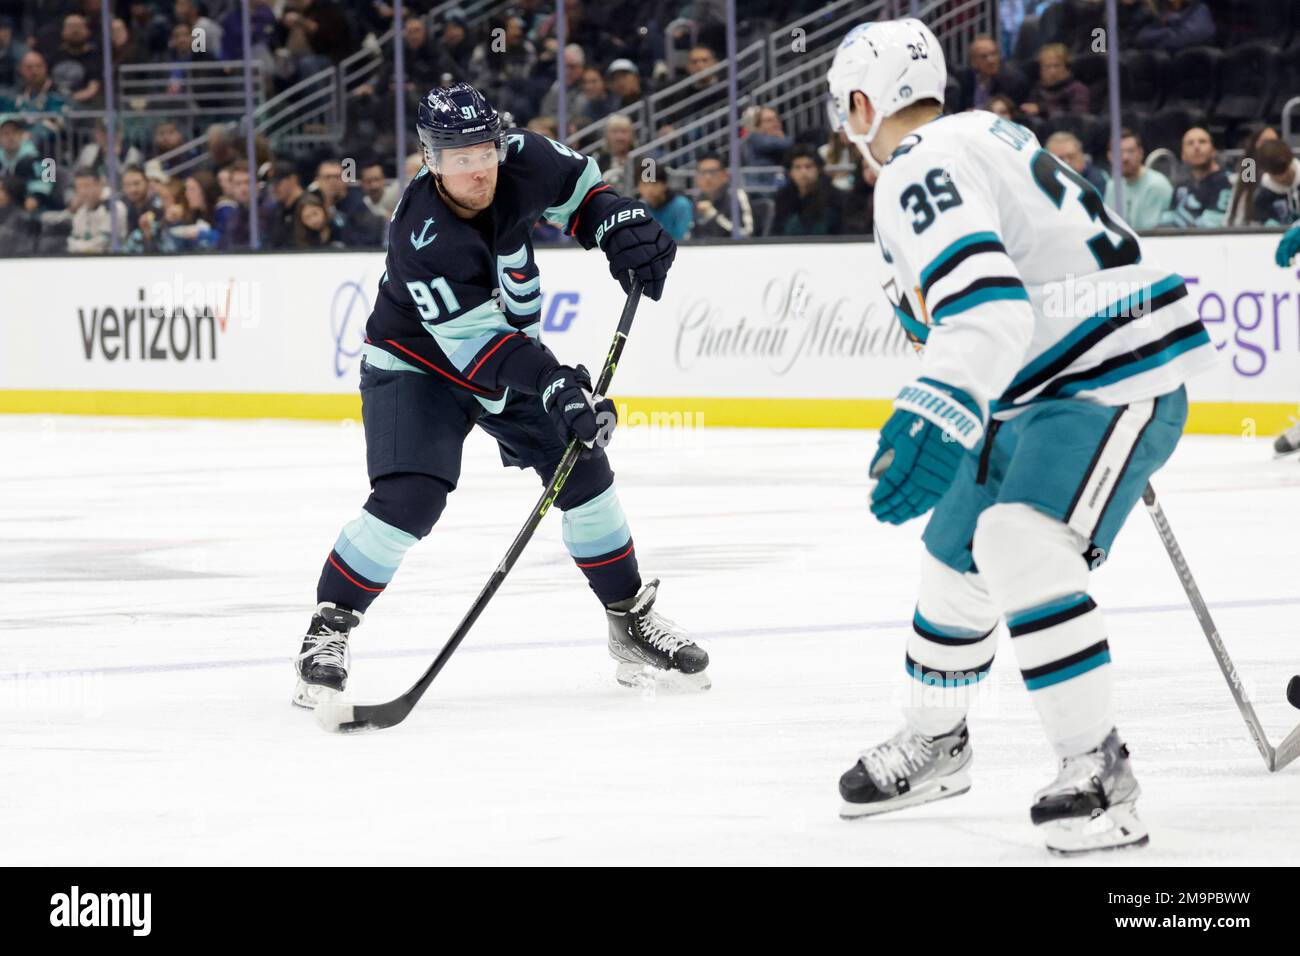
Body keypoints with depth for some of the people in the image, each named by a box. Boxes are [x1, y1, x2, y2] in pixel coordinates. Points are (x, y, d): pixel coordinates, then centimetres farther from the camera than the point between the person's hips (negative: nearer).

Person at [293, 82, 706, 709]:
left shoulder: (521, 162, -19)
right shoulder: (420, 237, -35)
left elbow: (576, 186, 5)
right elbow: (475, 341, -35)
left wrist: (621, 224, -13)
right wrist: (555, 386, -45)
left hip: (513, 349, 6)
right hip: (418, 362, -6)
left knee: (582, 469, 2)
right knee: (410, 499, -22)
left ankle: (632, 620, 16)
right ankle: (329, 628, -8)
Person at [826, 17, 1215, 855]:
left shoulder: (920, 170, -16)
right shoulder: (978, 137, 16)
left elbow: (988, 306, -31)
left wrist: (936, 417, -43)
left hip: (1112, 373, -11)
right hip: (1050, 383, 11)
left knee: (1022, 549, -28)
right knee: (956, 551, 20)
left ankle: (1098, 775, -28)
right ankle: (935, 745, 40)